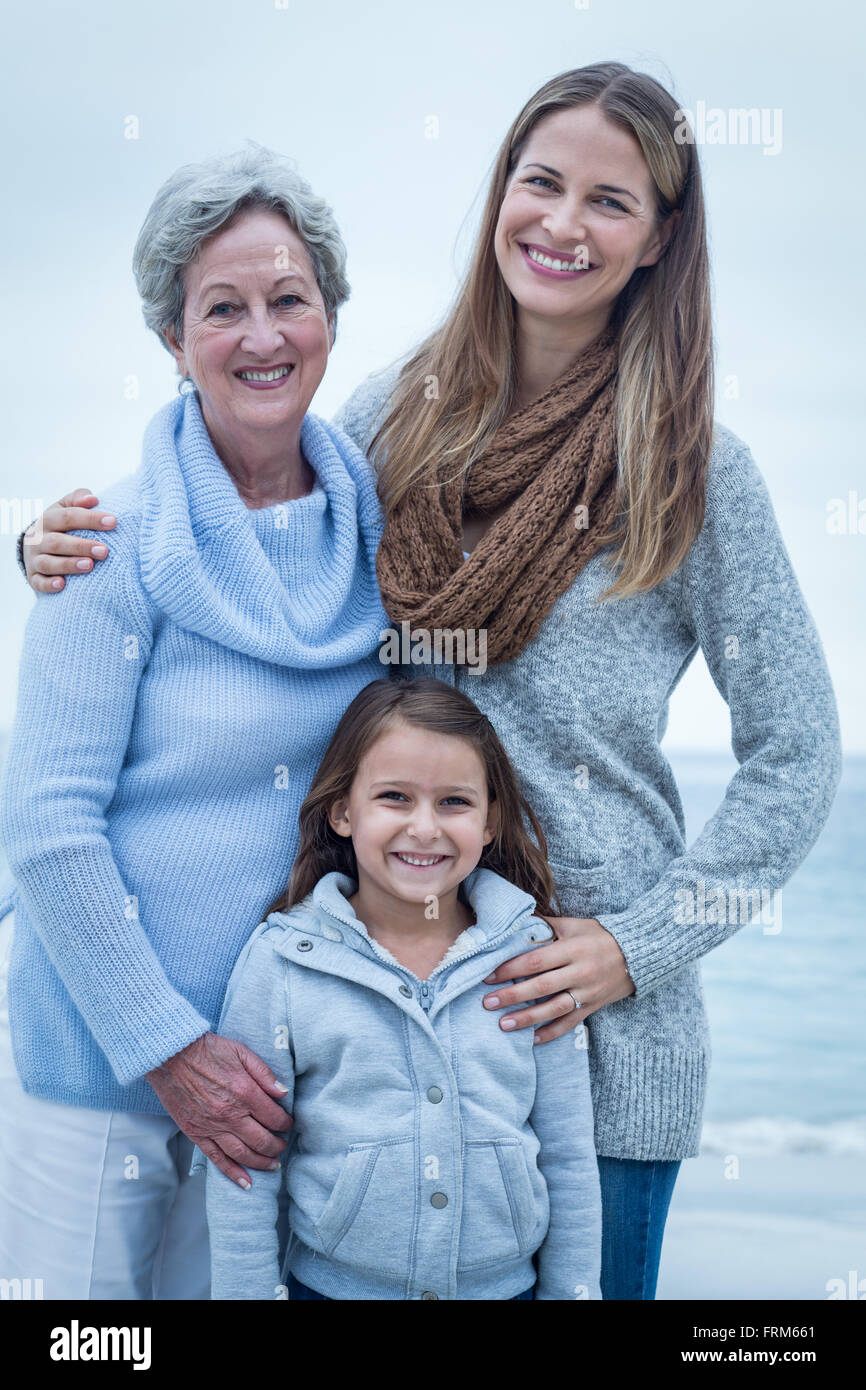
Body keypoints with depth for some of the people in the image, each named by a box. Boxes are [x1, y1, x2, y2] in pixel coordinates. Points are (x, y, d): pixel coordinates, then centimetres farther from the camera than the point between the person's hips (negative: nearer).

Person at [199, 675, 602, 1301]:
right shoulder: (280, 961, -10)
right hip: (331, 1286, -1)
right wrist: (248, 1291, -5)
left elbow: (569, 1162, 2)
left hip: (507, 1285, 2)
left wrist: (573, 1291, 3)